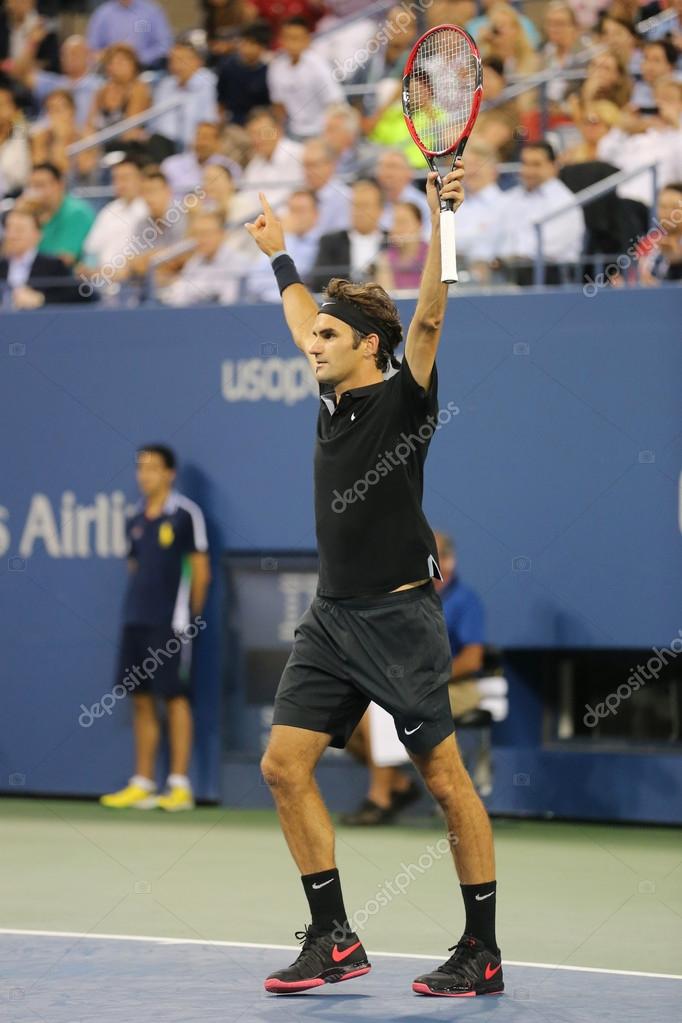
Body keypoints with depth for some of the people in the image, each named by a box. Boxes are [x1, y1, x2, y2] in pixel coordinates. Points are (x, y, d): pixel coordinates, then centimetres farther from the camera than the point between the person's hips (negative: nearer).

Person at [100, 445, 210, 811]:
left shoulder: (185, 514, -5)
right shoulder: (135, 520, 13)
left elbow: (201, 571, -4)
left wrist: (192, 617, -3)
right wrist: (136, 608, 10)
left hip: (171, 622, -6)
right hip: (136, 618, 6)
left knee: (175, 697, -5)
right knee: (141, 699, 7)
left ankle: (179, 786, -3)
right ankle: (142, 785, 11)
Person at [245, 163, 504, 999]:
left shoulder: (402, 398, -7)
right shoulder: (335, 399, 11)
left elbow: (428, 317, -23)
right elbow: (306, 320, 29)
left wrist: (440, 223, -32)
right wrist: (278, 256, 39)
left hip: (399, 616, -8)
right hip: (331, 617, 8)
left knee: (447, 782, -2)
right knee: (284, 766, 1)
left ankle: (482, 952, 4)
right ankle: (333, 939, 8)